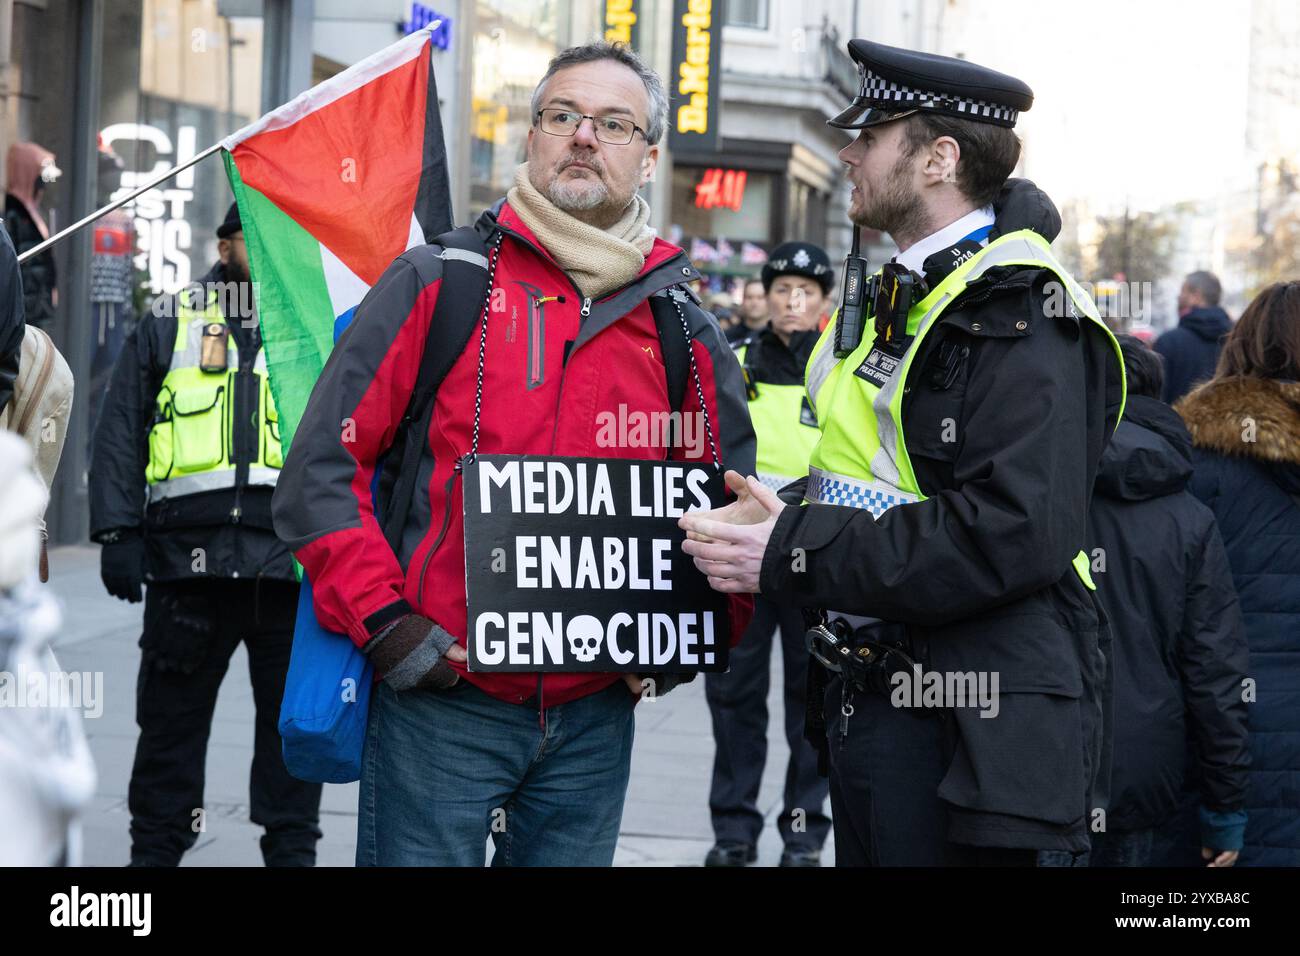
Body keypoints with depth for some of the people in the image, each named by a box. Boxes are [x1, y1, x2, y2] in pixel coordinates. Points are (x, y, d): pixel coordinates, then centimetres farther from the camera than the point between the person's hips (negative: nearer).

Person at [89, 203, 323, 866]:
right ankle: (154, 849, 14)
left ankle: (292, 849, 15)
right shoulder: (170, 324, 12)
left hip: (294, 561, 1)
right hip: (188, 557, -1)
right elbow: (120, 433, 8)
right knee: (171, 715, 5)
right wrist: (119, 533, -2)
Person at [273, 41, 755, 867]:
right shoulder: (439, 284, -1)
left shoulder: (686, 333, 9)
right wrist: (381, 621, -11)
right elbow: (323, 465, -3)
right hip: (439, 699, -3)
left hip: (595, 720, 3)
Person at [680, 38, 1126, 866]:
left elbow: (1013, 535, -27)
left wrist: (791, 555, -23)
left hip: (966, 727, -9)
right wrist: (784, 512, 0)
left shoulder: (1022, 312, -16)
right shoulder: (900, 299, 16)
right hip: (869, 699, 9)